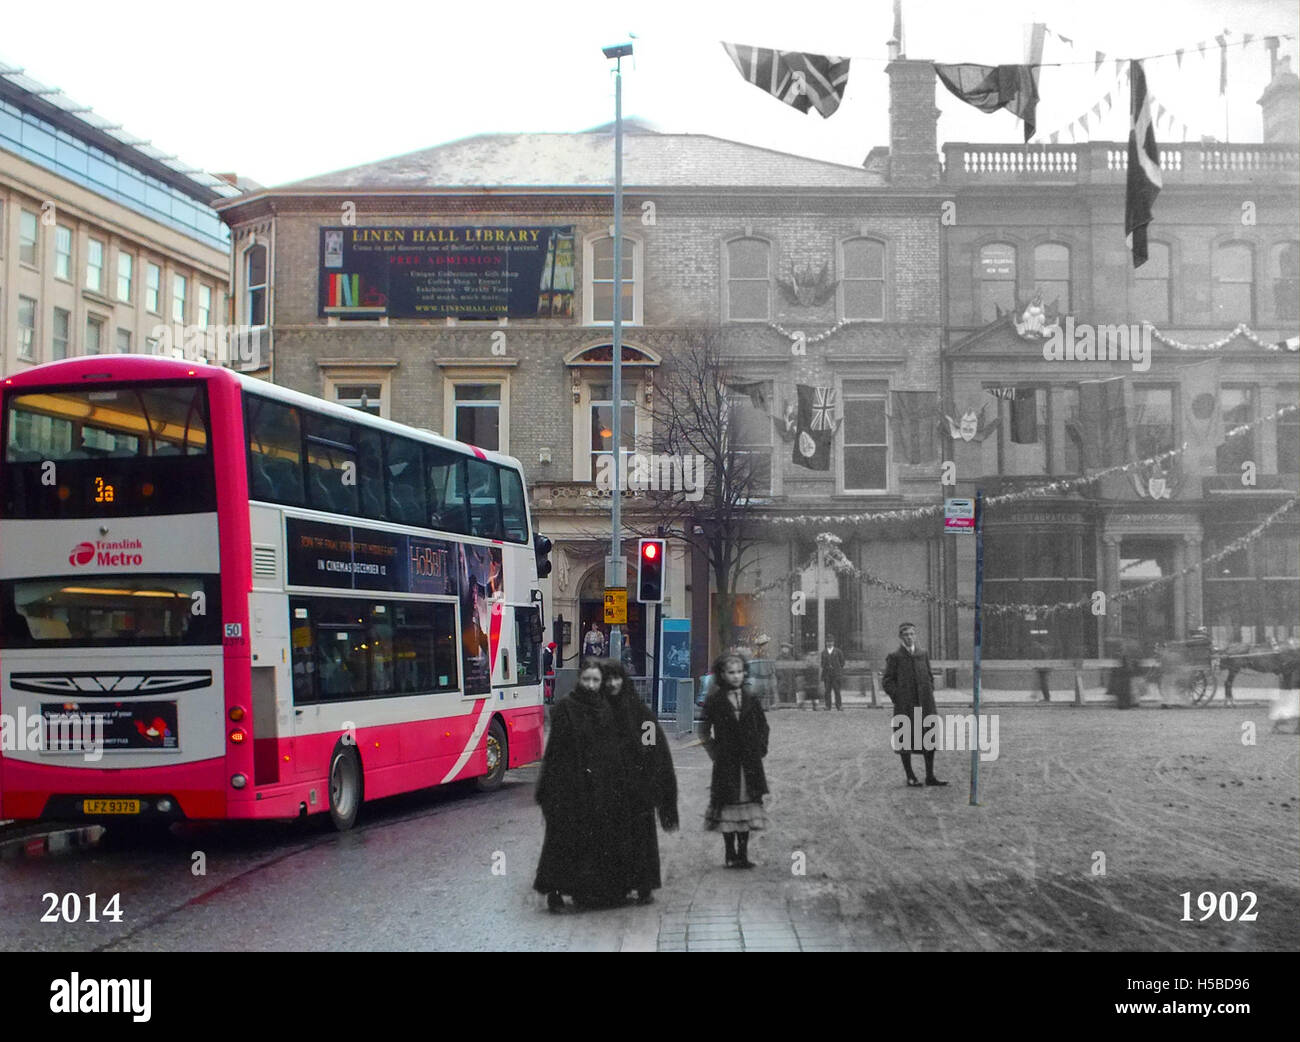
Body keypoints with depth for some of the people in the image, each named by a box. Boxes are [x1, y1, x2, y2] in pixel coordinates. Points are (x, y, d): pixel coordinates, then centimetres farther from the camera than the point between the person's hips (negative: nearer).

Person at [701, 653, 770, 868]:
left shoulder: (751, 701, 7)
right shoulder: (714, 701, -1)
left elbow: (763, 727, 15)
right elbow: (706, 730, 2)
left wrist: (760, 749, 5)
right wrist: (714, 751, -6)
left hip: (750, 763, 3)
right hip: (726, 763, -3)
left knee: (748, 804, 4)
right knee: (728, 805, 0)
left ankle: (743, 854, 10)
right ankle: (731, 855, 7)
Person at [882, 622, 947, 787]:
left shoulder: (923, 655, 13)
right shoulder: (895, 657, 0)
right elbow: (887, 680, -1)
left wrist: (929, 693, 7)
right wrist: (897, 696, -10)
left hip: (925, 704, 4)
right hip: (904, 706, -4)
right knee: (906, 741, 1)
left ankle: (930, 776, 11)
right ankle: (910, 777, 10)